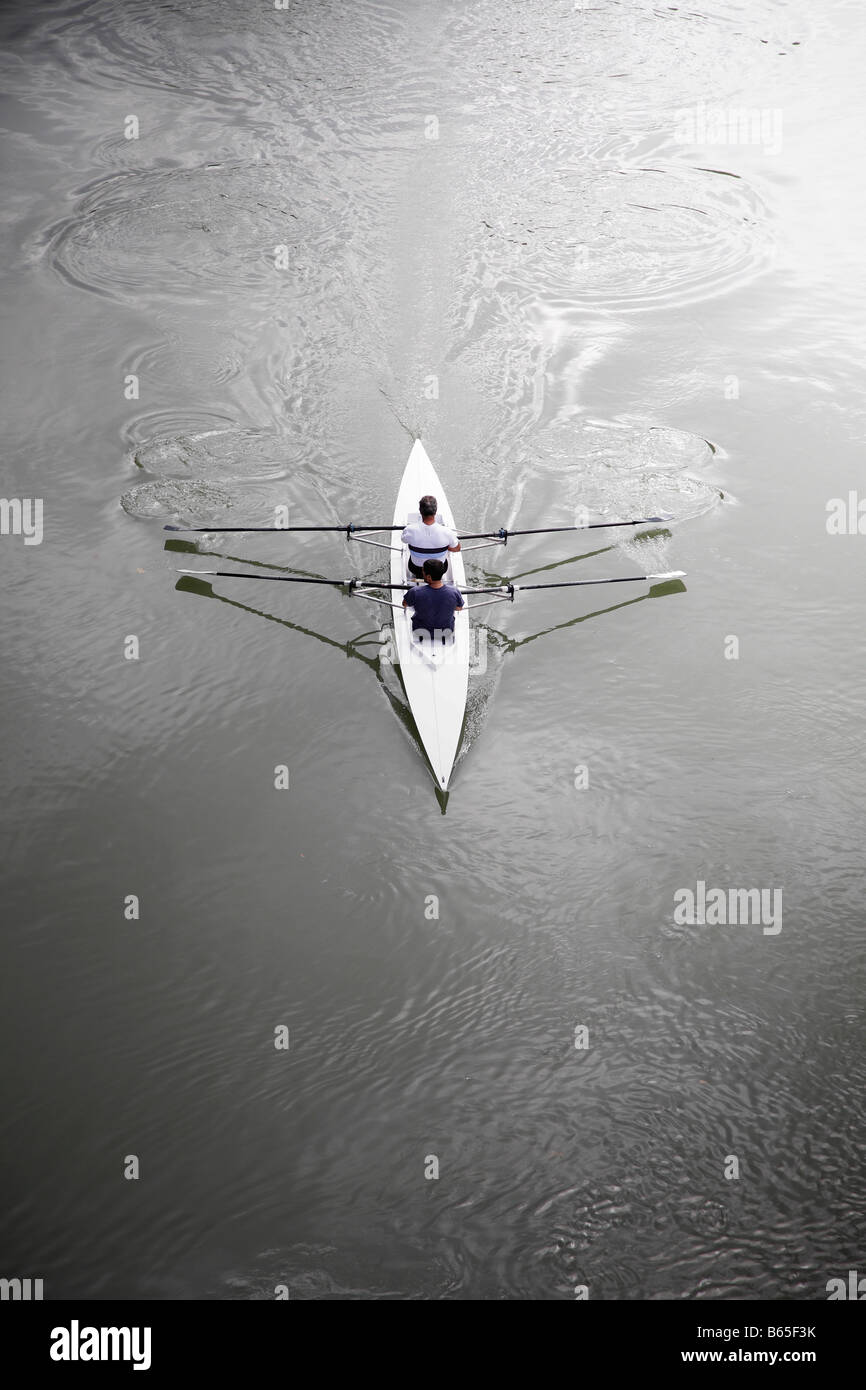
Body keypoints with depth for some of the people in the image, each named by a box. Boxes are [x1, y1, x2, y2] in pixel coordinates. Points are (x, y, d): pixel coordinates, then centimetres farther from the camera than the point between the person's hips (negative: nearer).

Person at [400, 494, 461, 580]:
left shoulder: (410, 530, -31)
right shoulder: (446, 532, -31)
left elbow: (403, 539, -5)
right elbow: (457, 548, -11)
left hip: (416, 569, 0)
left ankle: (414, 576, 50)